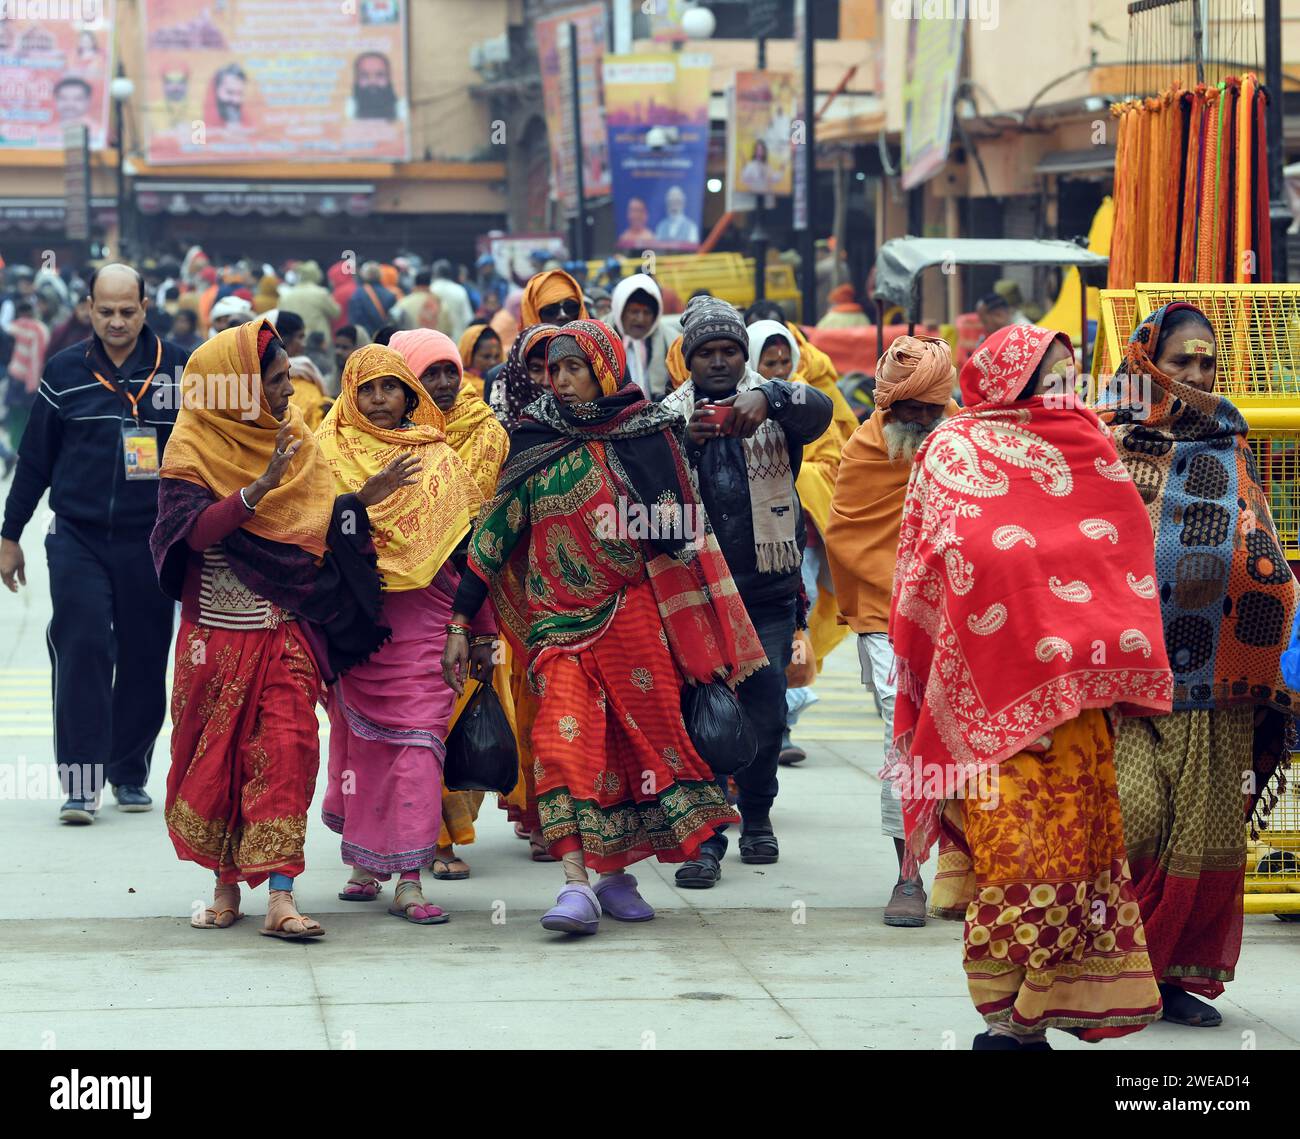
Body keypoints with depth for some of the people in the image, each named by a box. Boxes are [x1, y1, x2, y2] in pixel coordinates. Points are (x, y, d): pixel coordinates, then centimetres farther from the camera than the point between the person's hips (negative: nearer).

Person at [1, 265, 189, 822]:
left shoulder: (177, 369, 1)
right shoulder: (64, 372, 3)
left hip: (150, 540, 1)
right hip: (77, 539, -1)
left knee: (144, 659, 6)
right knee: (82, 649, -12)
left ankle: (130, 772, 21)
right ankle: (81, 781, -12)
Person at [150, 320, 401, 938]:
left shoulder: (295, 442, 10)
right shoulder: (193, 451, -5)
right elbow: (195, 531, -20)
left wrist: (360, 501, 1)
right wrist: (260, 487, -29)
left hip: (288, 632, 2)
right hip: (219, 634, -2)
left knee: (285, 749, -10)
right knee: (216, 755, 5)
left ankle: (279, 897, -15)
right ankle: (226, 886, 22)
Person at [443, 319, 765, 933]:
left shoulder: (646, 434, 3)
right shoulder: (533, 444, 7)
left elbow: (676, 533, 3)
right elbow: (493, 535, 9)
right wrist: (459, 622, 5)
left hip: (632, 610, 0)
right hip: (559, 618, 0)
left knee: (640, 737, 1)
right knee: (564, 734, -16)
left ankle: (615, 875, 17)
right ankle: (575, 882, -23)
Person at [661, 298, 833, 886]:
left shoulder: (773, 406, 4)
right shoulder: (669, 414, 6)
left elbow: (818, 409, -18)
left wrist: (769, 397, -38)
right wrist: (684, 439, -28)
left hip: (768, 593, 1)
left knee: (766, 713, 4)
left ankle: (756, 814, 26)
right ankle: (704, 836, -5)